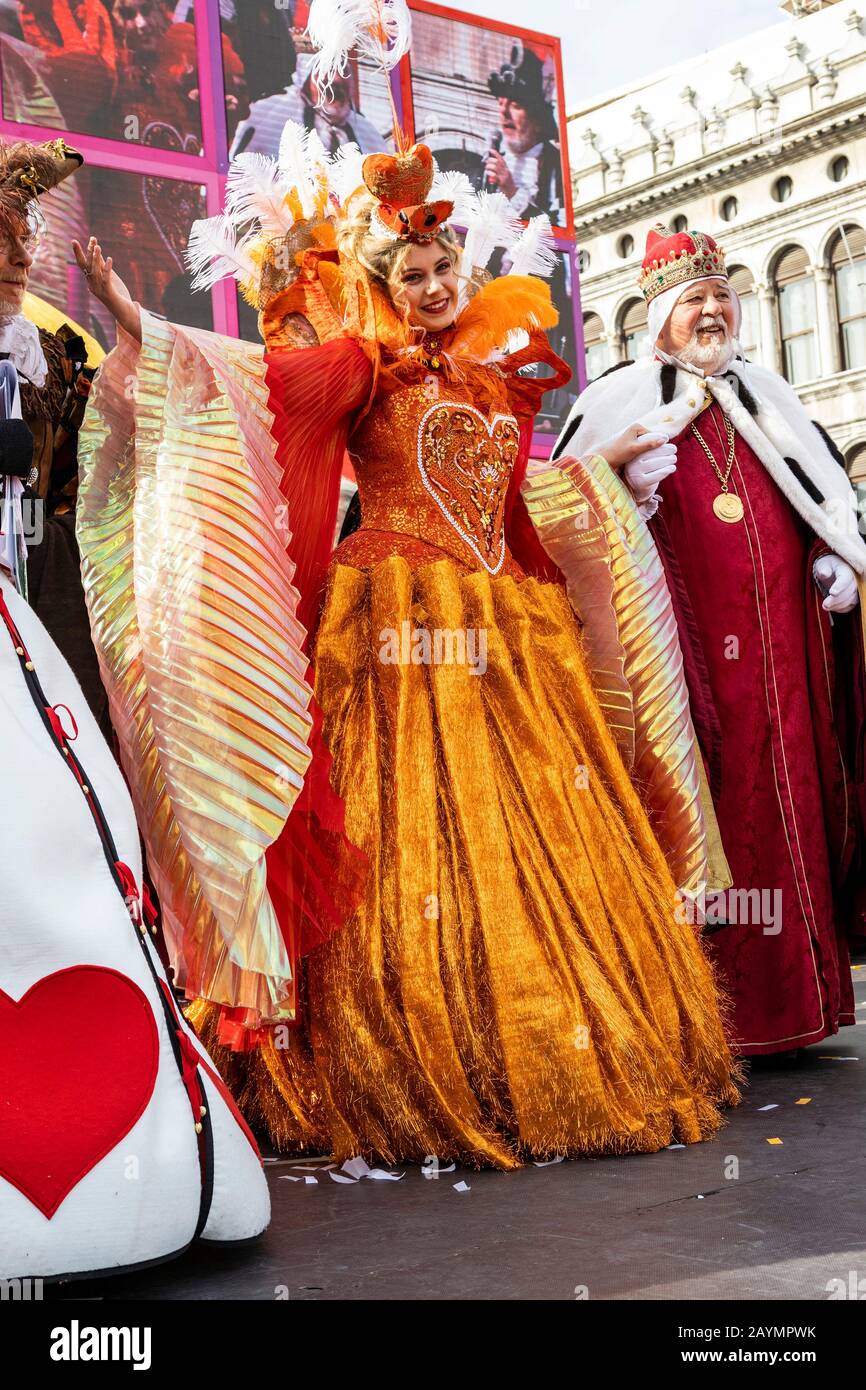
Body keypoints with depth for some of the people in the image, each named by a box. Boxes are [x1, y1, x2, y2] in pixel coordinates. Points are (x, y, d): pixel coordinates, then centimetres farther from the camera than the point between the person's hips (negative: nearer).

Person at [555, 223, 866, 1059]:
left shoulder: (770, 400, 20)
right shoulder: (619, 404, 5)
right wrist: (627, 493, -18)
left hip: (781, 647, 5)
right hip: (682, 652, -5)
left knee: (787, 806, 4)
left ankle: (786, 1000, 12)